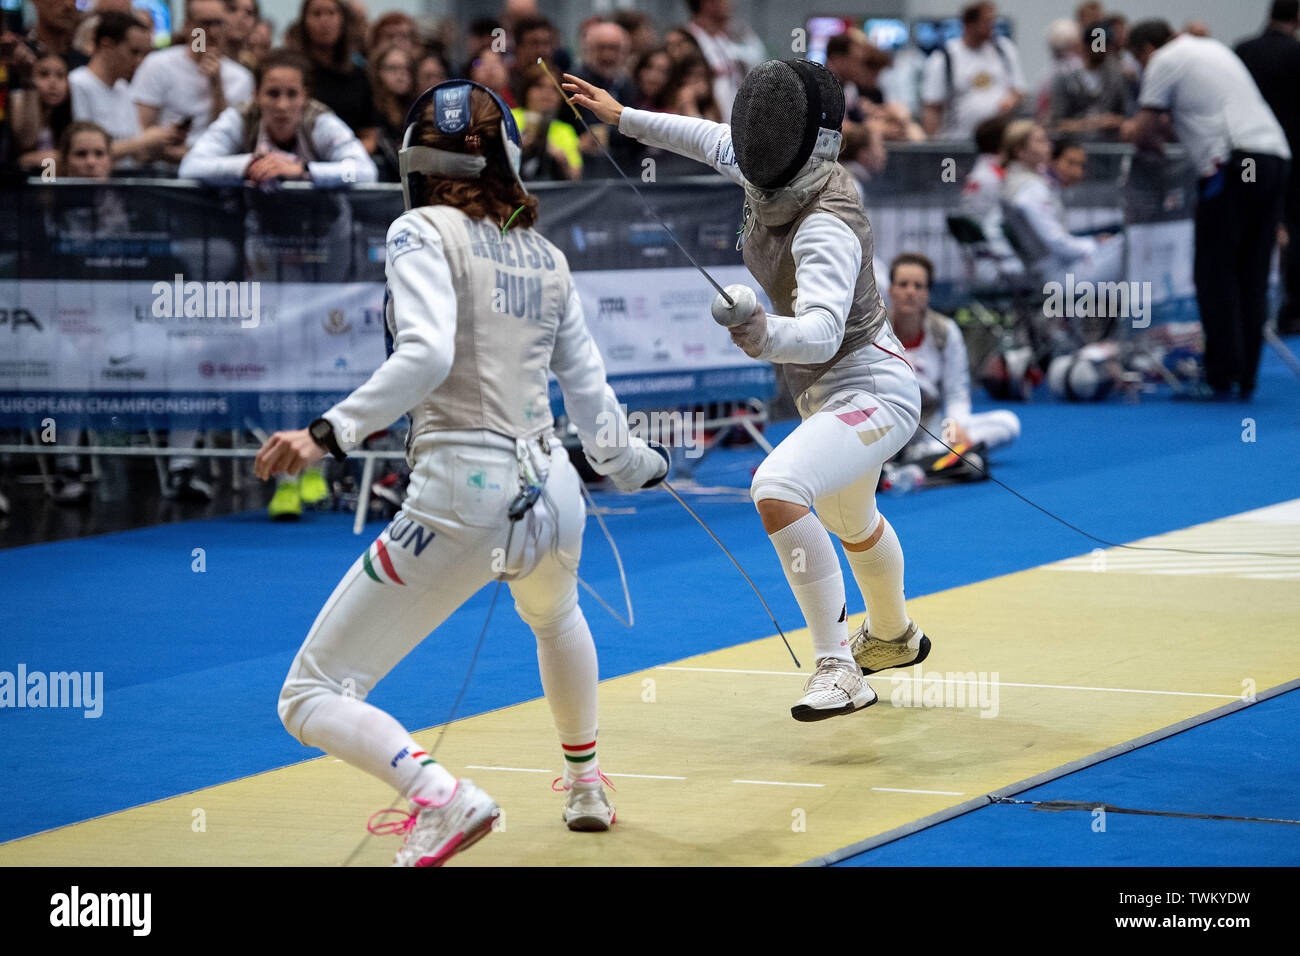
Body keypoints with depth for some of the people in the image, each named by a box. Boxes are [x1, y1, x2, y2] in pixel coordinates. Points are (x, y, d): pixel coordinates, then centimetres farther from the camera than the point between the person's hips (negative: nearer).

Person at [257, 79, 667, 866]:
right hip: (552, 493, 7)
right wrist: (636, 466, 35)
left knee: (312, 698, -2)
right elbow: (589, 388, 16)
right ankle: (586, 784, 52)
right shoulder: (546, 256, 12)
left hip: (461, 496, -6)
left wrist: (329, 434, -29)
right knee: (553, 613, 44)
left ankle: (442, 797, -25)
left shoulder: (423, 232, -5)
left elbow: (427, 356, -22)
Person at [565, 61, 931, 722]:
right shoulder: (775, 174, -7)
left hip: (870, 394, -10)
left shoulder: (826, 225, -31)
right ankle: (893, 637, 63)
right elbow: (717, 142, 15)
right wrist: (622, 117, 16)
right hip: (833, 395, 10)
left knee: (776, 490, -34)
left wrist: (762, 334, -64)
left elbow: (820, 333, -45)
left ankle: (839, 669, -27)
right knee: (849, 523, 33)